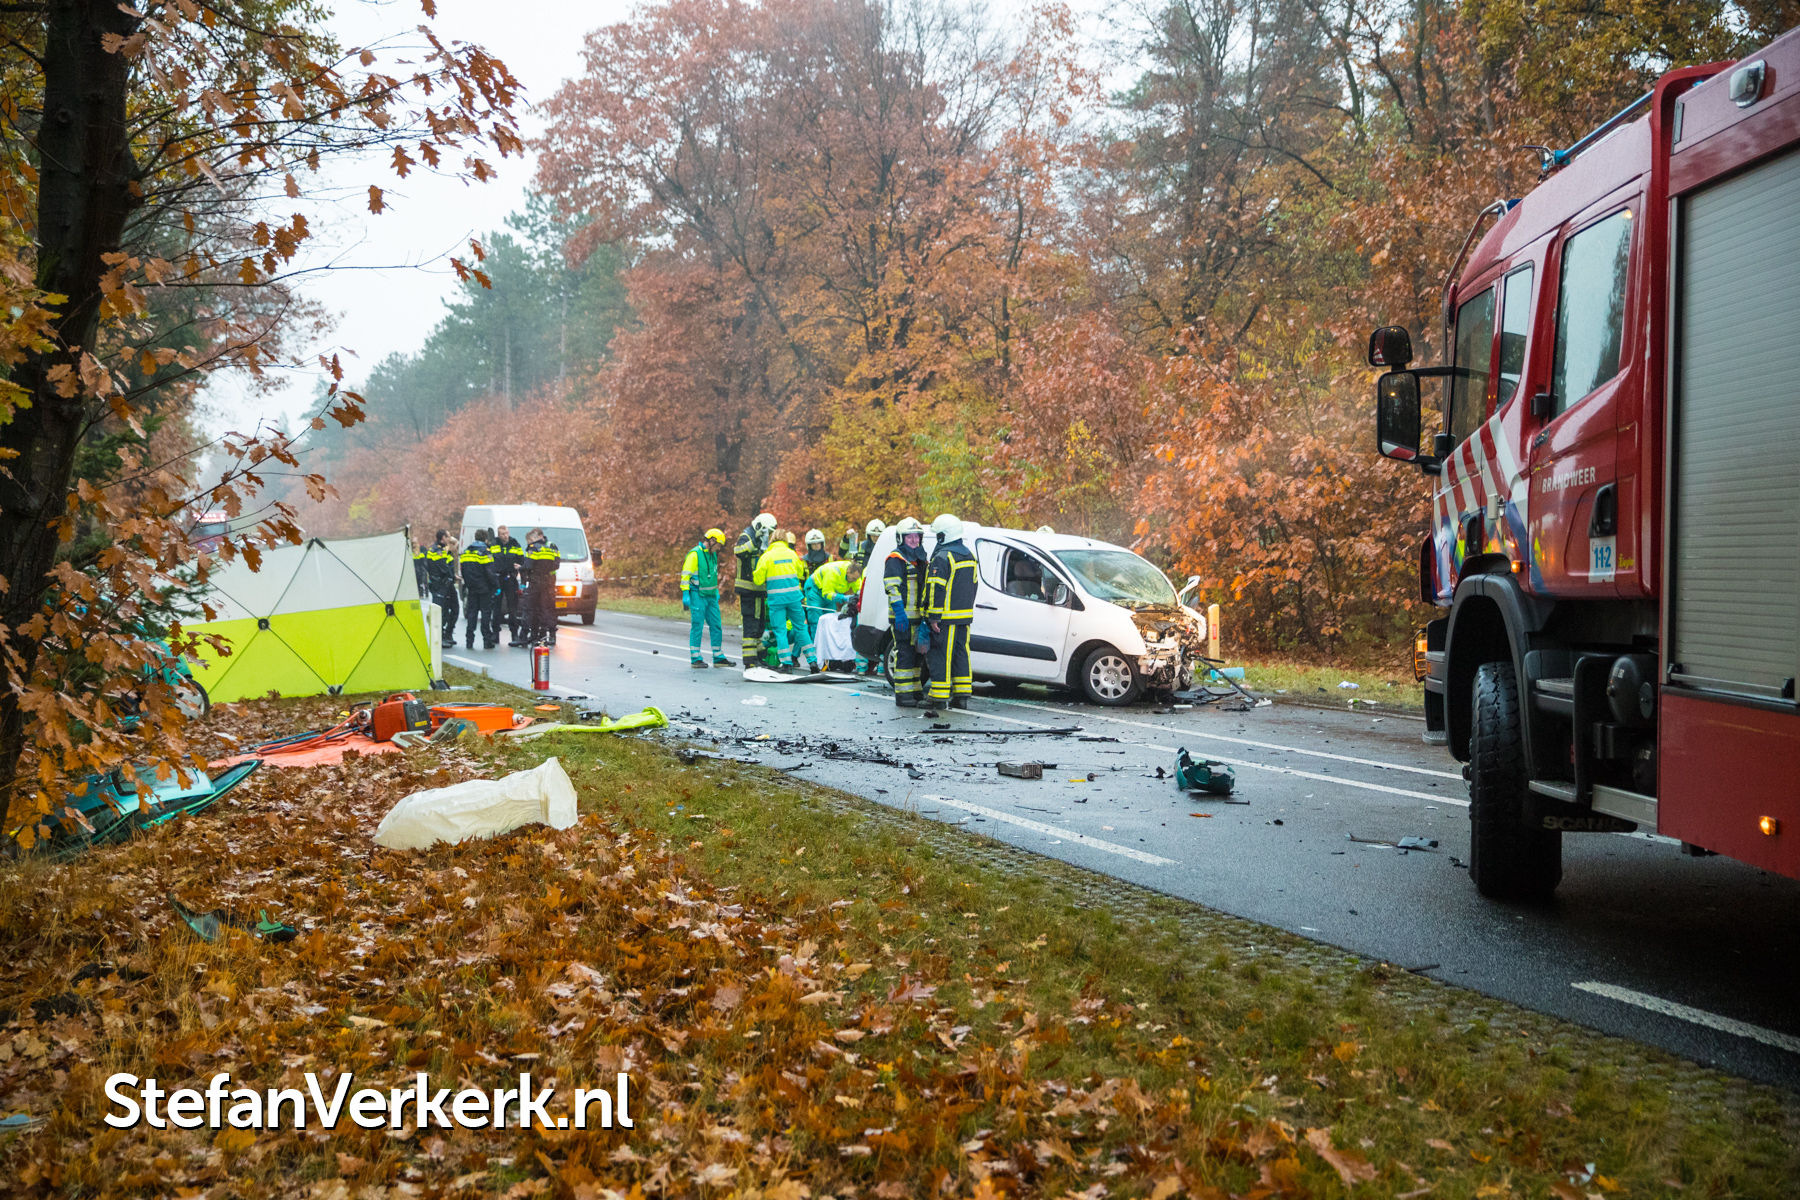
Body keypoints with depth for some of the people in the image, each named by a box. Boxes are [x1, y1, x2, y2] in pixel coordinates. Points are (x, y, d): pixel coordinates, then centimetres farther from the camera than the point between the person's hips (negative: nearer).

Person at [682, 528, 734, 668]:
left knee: (716, 627, 6)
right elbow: (686, 574, -13)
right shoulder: (695, 554, -11)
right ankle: (695, 659, 2)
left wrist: (716, 591, 24)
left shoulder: (713, 555, 15)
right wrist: (685, 594, -17)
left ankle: (718, 658, 11)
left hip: (711, 596, 8)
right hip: (697, 596, -8)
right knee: (697, 627, -4)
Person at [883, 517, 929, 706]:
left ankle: (915, 691, 20)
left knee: (915, 655, 13)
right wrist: (899, 611, -25)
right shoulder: (895, 559, -8)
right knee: (904, 654, -9)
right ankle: (903, 694, -7)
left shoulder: (919, 559, 20)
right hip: (902, 617, -9)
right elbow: (892, 586, -16)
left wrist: (927, 612, 23)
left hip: (917, 616, 9)